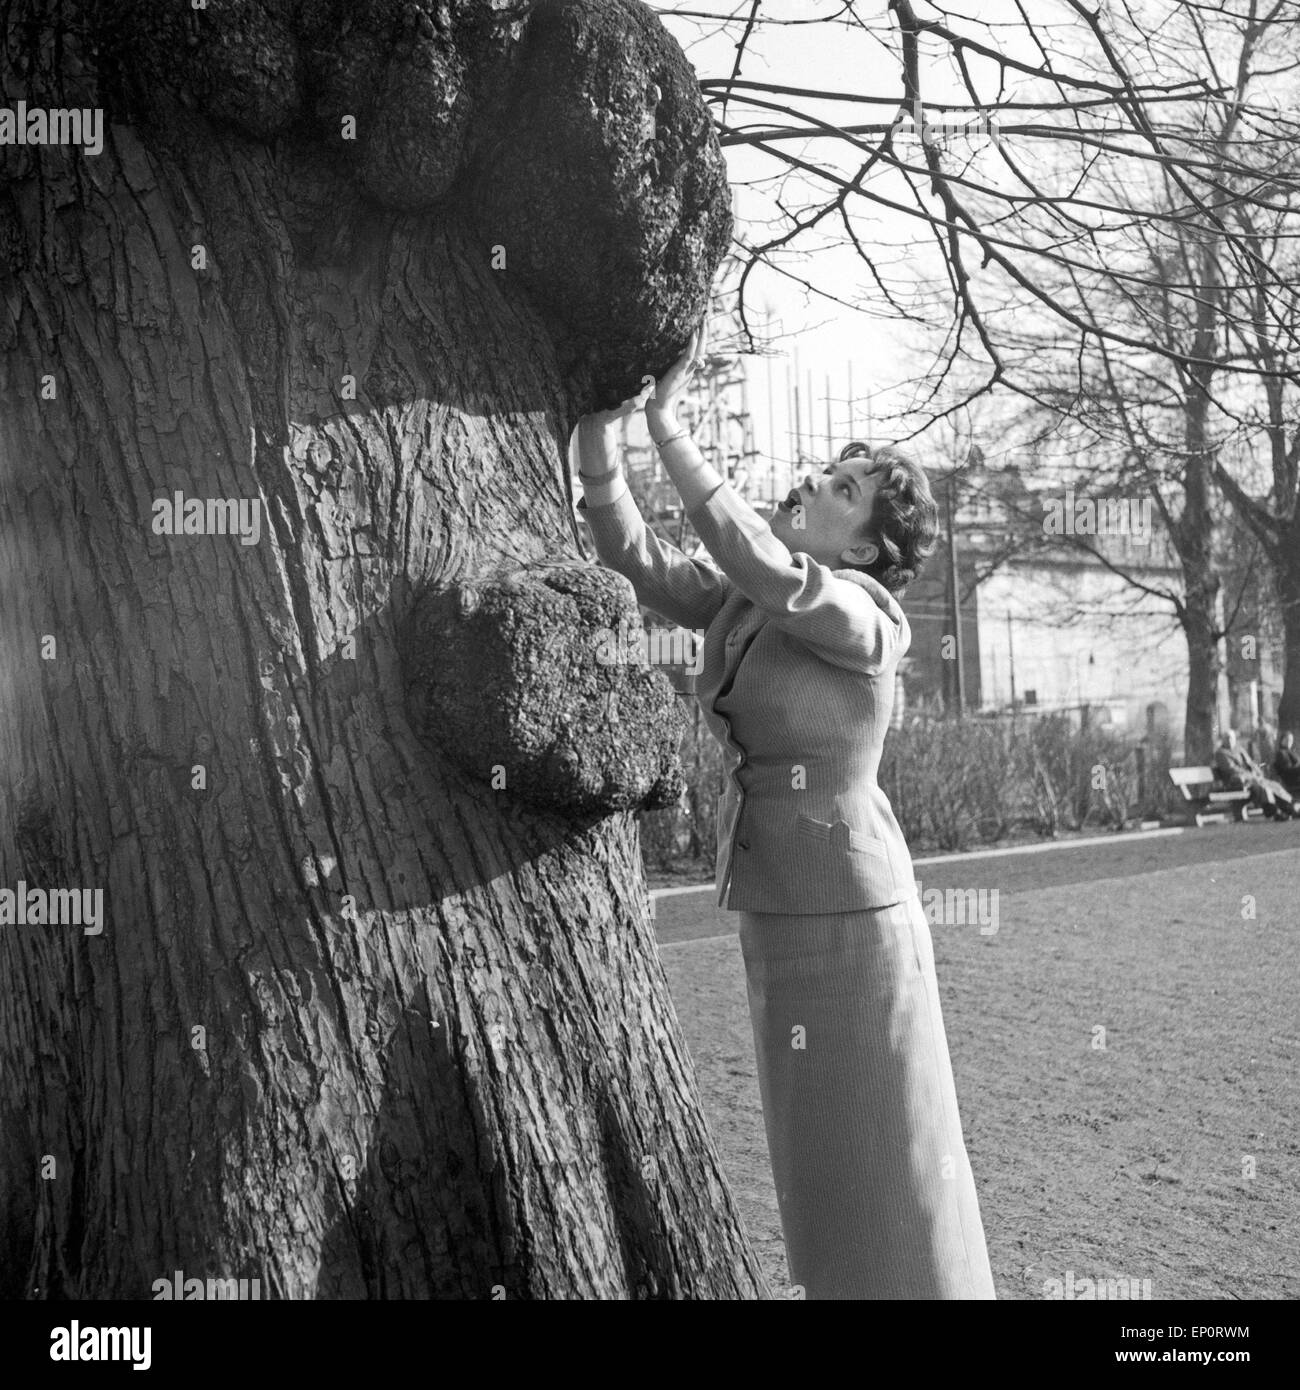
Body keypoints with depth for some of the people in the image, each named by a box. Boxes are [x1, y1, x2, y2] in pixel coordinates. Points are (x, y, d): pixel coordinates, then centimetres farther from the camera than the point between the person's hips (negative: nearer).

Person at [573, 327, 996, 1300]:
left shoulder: (869, 619, -16)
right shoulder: (739, 603, 7)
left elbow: (759, 559, -32)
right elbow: (629, 549, 0)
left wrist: (667, 424, -28)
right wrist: (602, 414, -11)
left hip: (849, 909, -8)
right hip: (774, 907, 8)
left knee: (881, 1151, 4)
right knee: (822, 1151, 18)